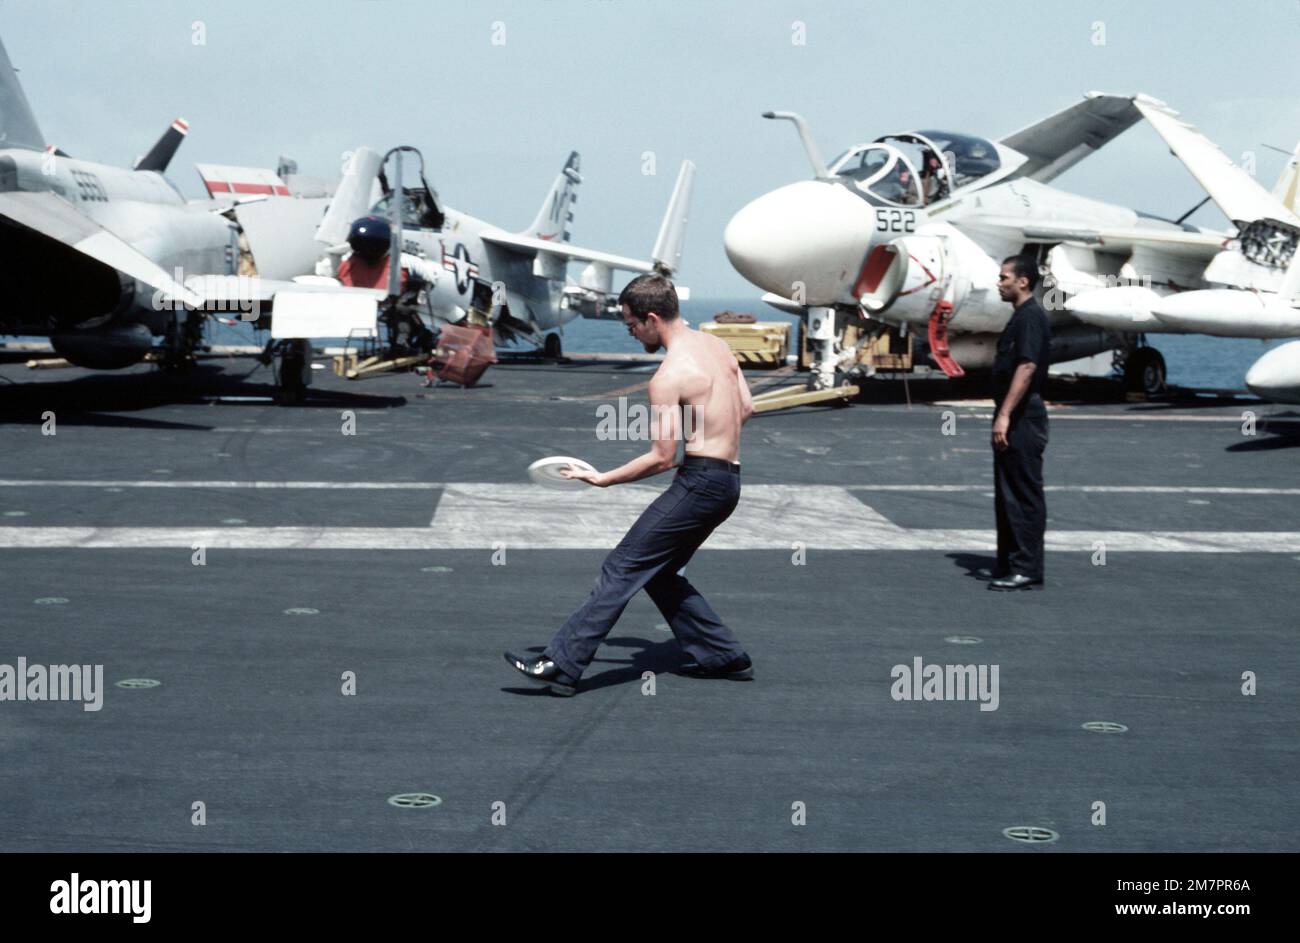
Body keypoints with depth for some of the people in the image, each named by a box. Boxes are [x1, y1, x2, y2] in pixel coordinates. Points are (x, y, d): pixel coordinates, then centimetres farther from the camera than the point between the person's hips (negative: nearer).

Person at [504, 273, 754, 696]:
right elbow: (746, 407, 16)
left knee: (623, 567, -9)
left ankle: (562, 665, -12)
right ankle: (726, 658, 23)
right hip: (728, 481, 9)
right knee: (659, 573, 19)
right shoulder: (717, 346, 9)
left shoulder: (669, 376, -16)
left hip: (700, 482, -9)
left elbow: (662, 457, -15)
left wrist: (604, 479, -7)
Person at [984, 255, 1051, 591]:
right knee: (1007, 493, 14)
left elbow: (1026, 368, -24)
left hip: (1023, 419, -11)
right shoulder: (1020, 316, 17)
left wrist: (1005, 415, -28)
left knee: (1024, 494, -6)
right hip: (1014, 418, 11)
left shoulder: (1031, 317, -15)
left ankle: (1028, 569, -3)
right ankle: (1009, 563, 20)